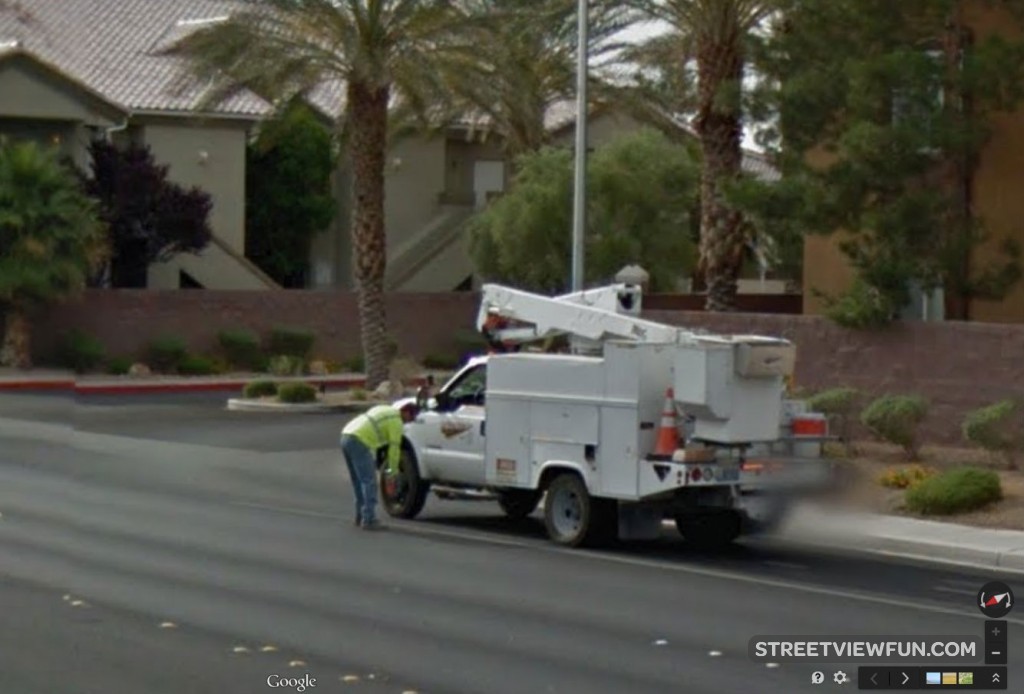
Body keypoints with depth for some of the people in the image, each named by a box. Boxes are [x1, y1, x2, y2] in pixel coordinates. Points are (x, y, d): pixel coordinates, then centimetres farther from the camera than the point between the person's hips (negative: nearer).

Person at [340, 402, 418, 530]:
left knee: (359, 482, 18)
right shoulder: (396, 422, -1)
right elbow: (394, 448, -1)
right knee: (369, 482, -6)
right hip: (358, 442, -10)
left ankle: (360, 517, 23)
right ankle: (368, 520, -9)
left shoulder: (384, 410, 26)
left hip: (346, 437, 10)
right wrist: (394, 470, 10)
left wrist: (373, 457, 31)